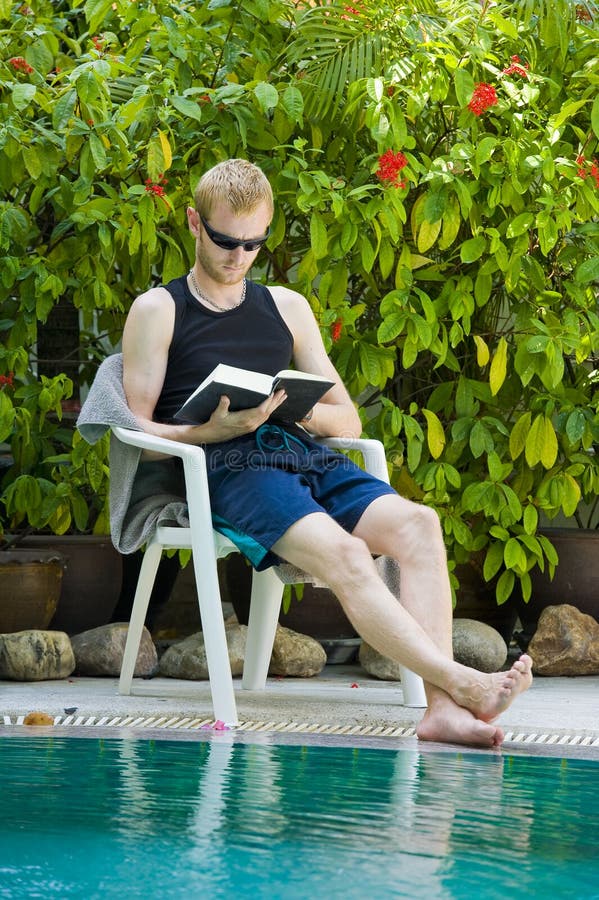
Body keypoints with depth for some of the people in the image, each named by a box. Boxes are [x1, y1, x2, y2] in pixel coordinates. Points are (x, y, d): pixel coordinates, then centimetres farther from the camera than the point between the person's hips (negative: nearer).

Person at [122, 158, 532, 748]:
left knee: (417, 524, -27)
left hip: (308, 456, 5)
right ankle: (463, 683, -46)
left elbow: (349, 422, 25)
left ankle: (442, 708, -41)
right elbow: (140, 432, 5)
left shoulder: (286, 307, 26)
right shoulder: (158, 311, 13)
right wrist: (215, 429, -14)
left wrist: (307, 411, 0)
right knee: (343, 551, -34)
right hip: (229, 468, -5)